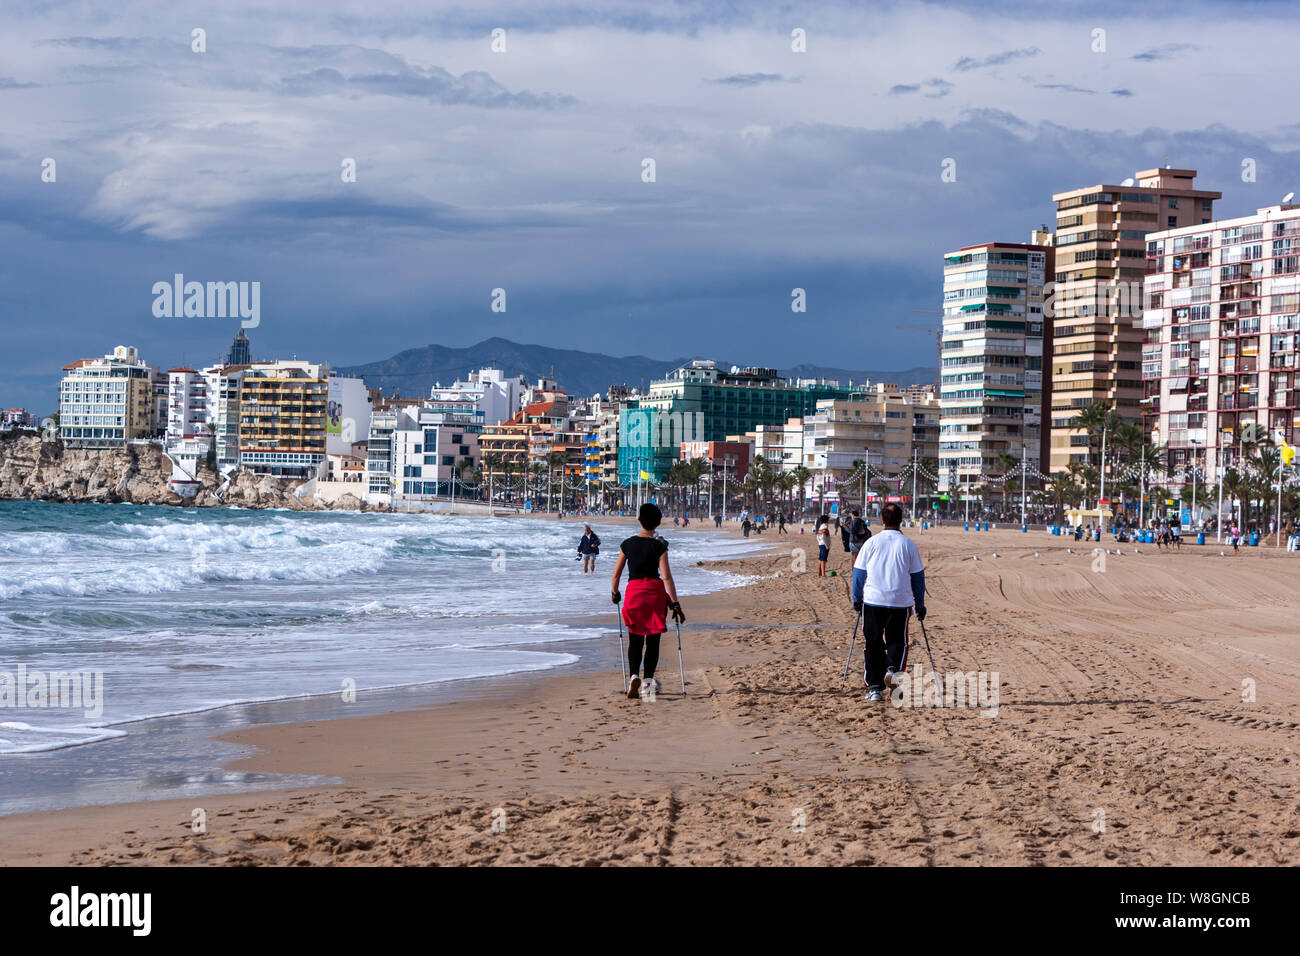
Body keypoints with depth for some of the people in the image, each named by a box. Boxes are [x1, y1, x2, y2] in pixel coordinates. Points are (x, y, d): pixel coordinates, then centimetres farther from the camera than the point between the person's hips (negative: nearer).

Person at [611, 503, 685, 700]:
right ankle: (648, 681, 11)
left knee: (635, 639, 8)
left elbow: (616, 574, 7)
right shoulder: (659, 546, -6)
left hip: (634, 591, 2)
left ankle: (634, 676, -14)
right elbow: (666, 577, -10)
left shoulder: (627, 544, 2)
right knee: (653, 639, 9)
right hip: (655, 592, -1)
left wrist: (614, 593, 25)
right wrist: (675, 604, -7)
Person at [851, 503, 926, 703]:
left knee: (872, 644, 8)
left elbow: (858, 573, 6)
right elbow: (918, 577, 7)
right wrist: (920, 604, 17)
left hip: (873, 601, 0)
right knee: (897, 640, 13)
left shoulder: (871, 543, 1)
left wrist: (857, 599, 18)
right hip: (900, 602, 0)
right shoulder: (908, 545, 2)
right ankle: (893, 669, -15)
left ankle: (874, 687, 6)